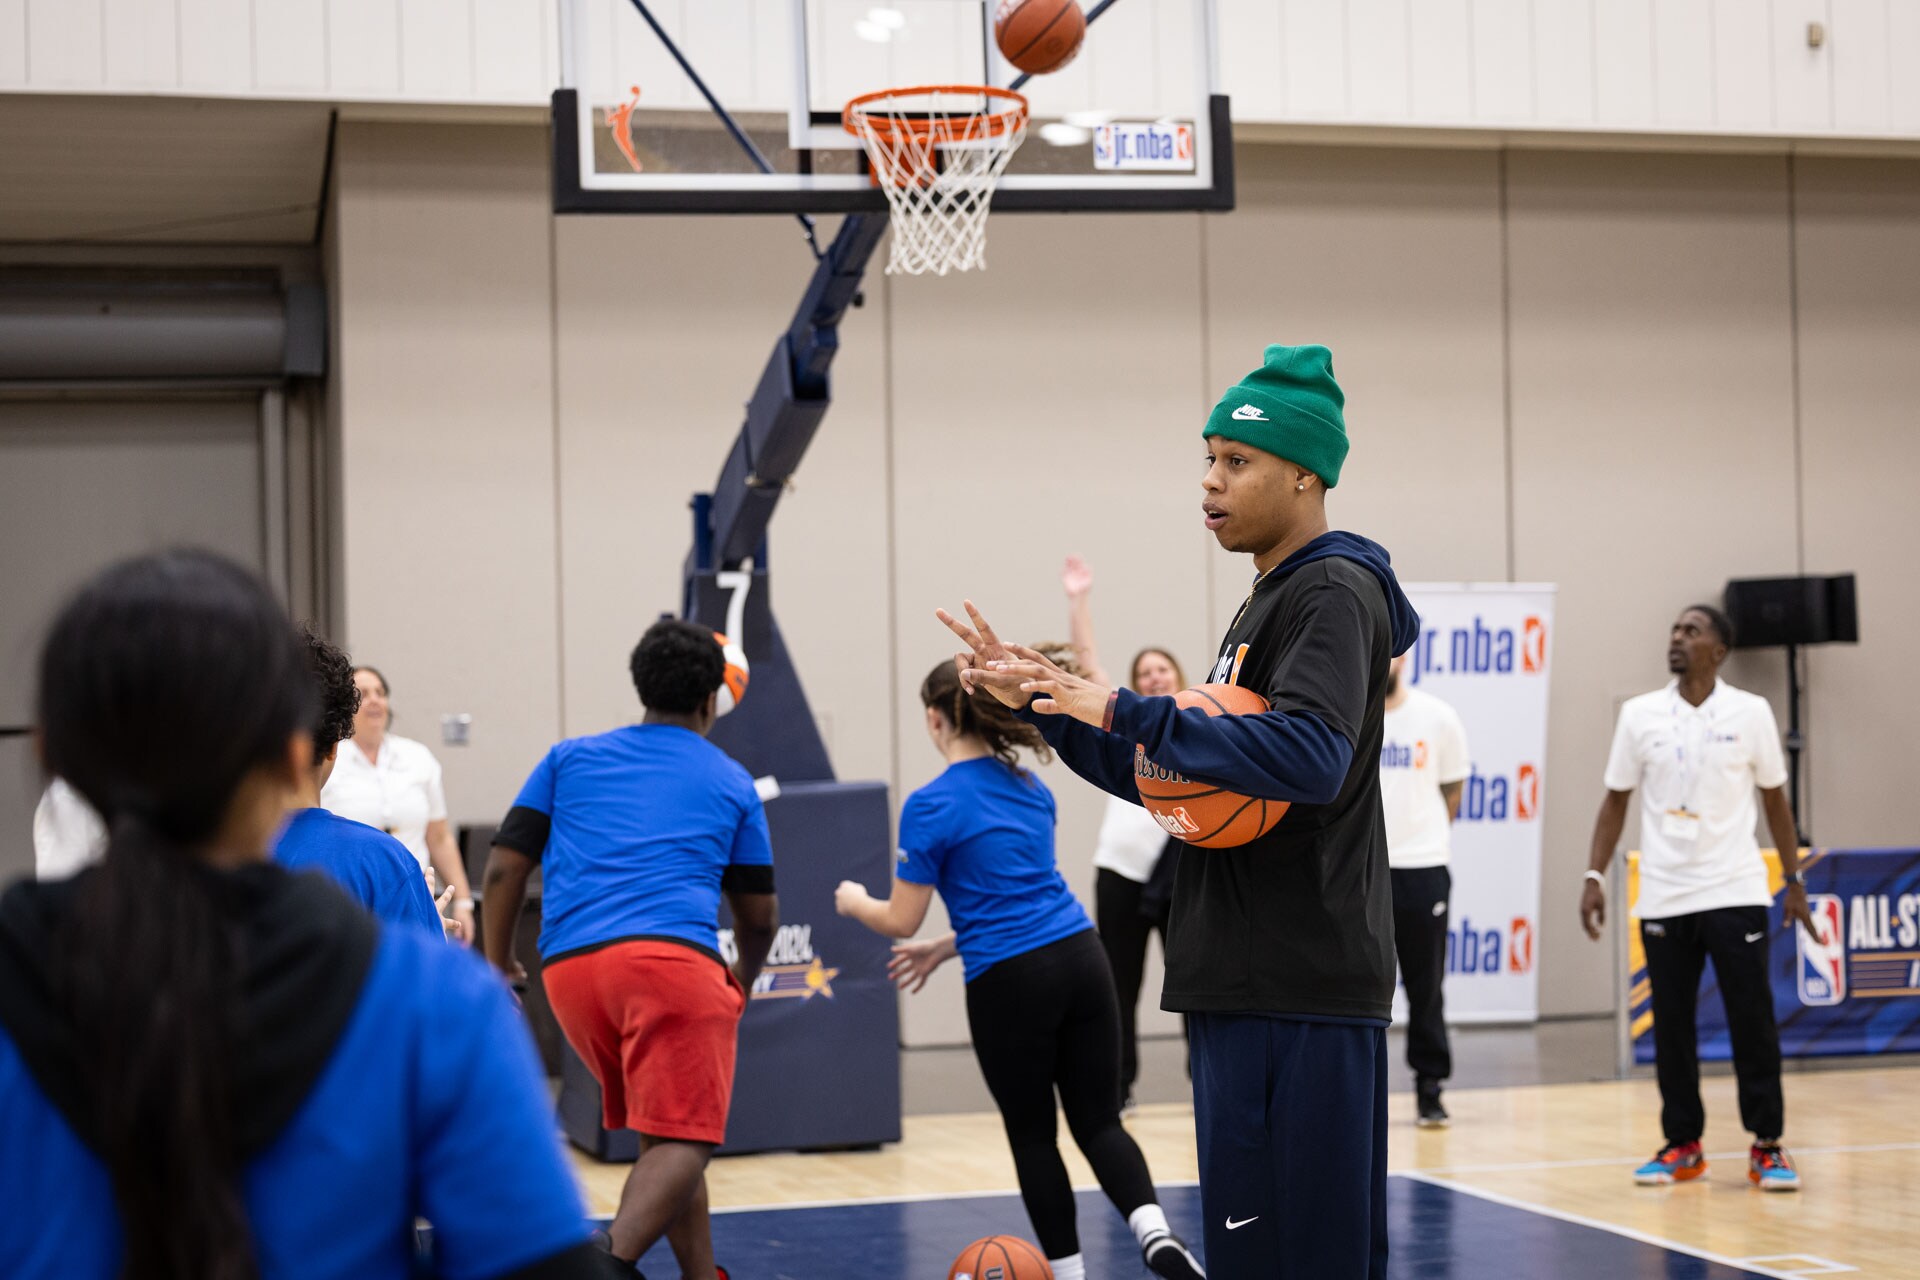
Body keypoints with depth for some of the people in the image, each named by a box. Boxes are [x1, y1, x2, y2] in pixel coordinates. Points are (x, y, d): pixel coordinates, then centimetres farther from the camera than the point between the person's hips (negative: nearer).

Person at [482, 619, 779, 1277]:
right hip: (672, 956, -4)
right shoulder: (731, 782, 19)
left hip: (569, 967, 4)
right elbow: (760, 914, 23)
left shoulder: (570, 758, 22)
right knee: (682, 1139, -12)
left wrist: (496, 967, 22)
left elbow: (503, 867, 13)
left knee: (663, 1131, 19)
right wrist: (744, 978, 42)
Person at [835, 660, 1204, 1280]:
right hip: (1081, 959, 5)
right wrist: (947, 948, 30)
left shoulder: (932, 806, -7)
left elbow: (901, 921, -2)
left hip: (1011, 985, -5)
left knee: (1033, 1136, 11)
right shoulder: (1030, 787, 15)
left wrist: (855, 902, 19)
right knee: (1099, 1122, 7)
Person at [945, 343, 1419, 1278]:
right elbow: (1176, 776, 25)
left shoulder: (1334, 592, -11)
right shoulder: (1268, 601, 21)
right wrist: (1045, 701, 14)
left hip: (1302, 988, -10)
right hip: (1243, 981, 10)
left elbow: (1307, 756, -28)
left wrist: (1126, 712, -24)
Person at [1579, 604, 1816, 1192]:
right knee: (1671, 1027, 5)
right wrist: (1594, 877, 0)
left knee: (1753, 1021, -3)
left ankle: (1767, 1146, 6)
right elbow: (1616, 801, 8)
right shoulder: (1639, 714, 3)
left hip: (1735, 895, -2)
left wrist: (1794, 881, 5)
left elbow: (1776, 800, 7)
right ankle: (1682, 1146, 15)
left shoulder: (1751, 713, 0)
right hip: (1662, 899, 2)